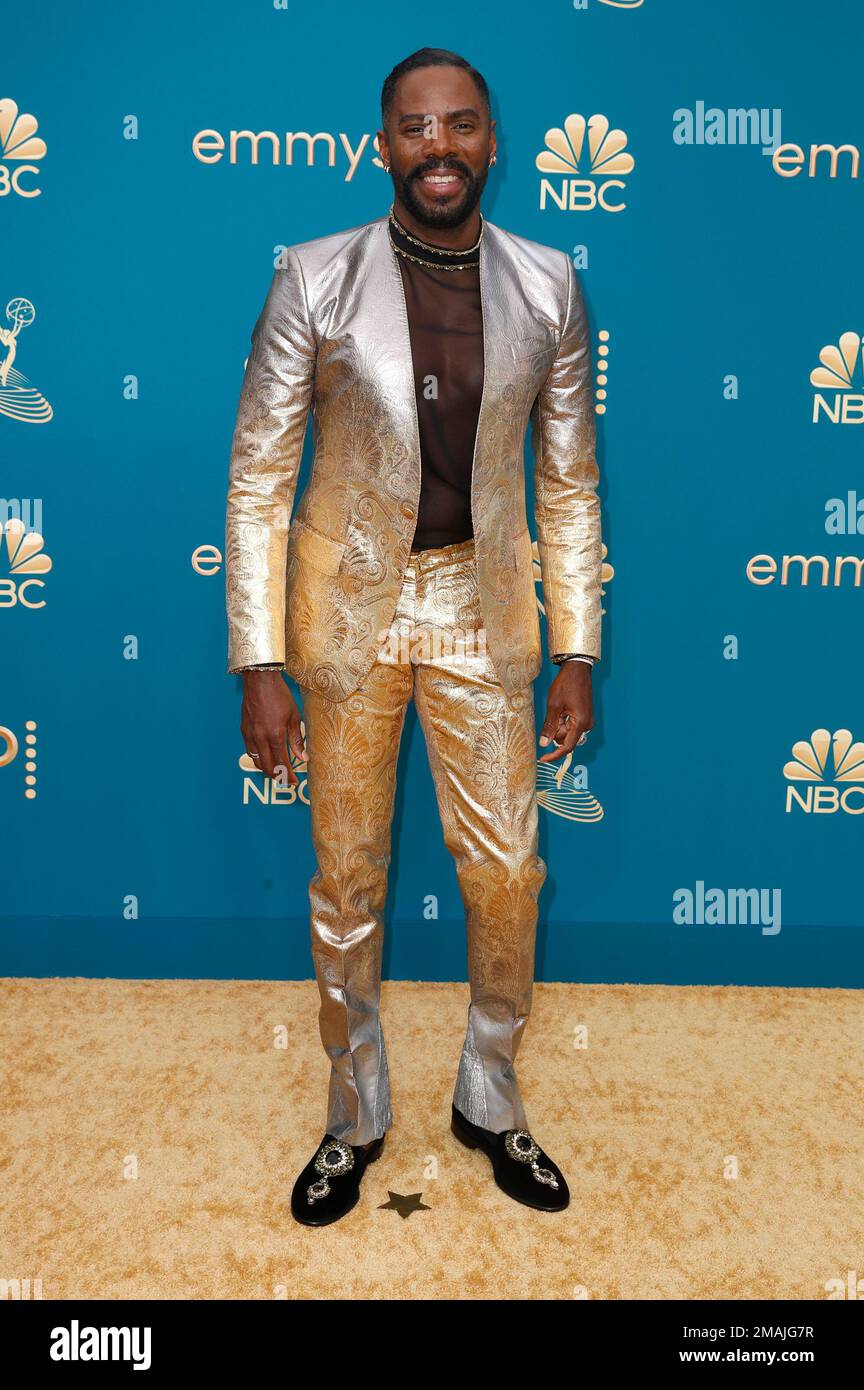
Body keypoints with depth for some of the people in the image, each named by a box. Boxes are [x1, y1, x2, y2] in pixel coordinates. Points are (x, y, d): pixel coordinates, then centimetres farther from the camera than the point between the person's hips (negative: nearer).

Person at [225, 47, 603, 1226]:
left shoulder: (546, 286, 0)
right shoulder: (316, 280, -7)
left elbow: (570, 485, 4)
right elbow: (258, 480, -6)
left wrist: (577, 655, 2)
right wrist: (259, 665, -11)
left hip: (484, 606, 2)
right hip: (347, 605, -1)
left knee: (507, 871, 8)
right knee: (349, 874, 10)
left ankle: (492, 1099, 34)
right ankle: (356, 1116, 33)